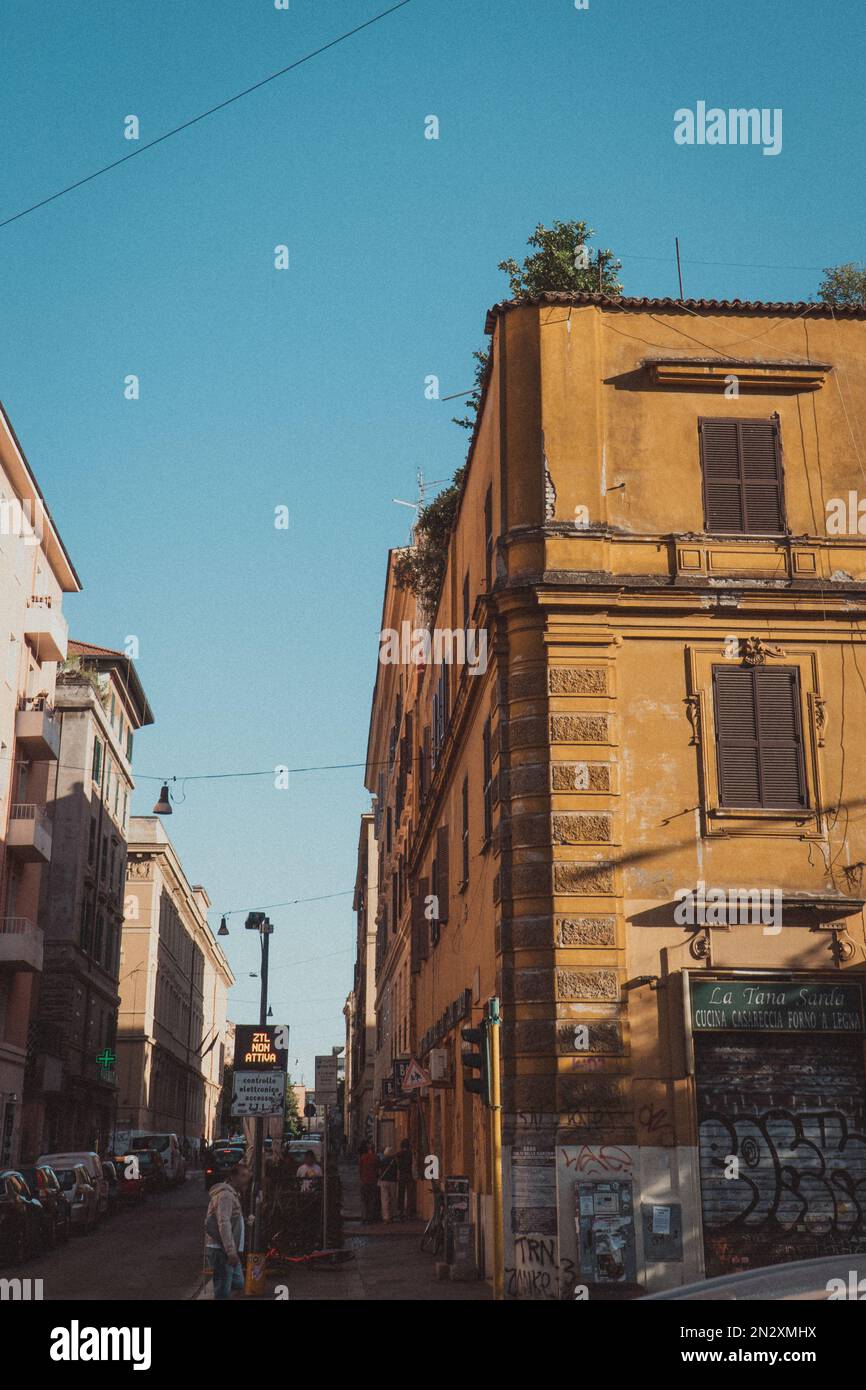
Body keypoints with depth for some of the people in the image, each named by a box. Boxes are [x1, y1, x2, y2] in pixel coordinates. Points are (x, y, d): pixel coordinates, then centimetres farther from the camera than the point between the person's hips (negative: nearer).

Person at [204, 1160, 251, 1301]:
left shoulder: (233, 1194, 19)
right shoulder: (226, 1195, -15)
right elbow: (224, 1223, -24)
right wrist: (231, 1251, -28)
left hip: (229, 1251, 10)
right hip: (221, 1250, -10)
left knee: (237, 1283, 14)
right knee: (223, 1292, -8)